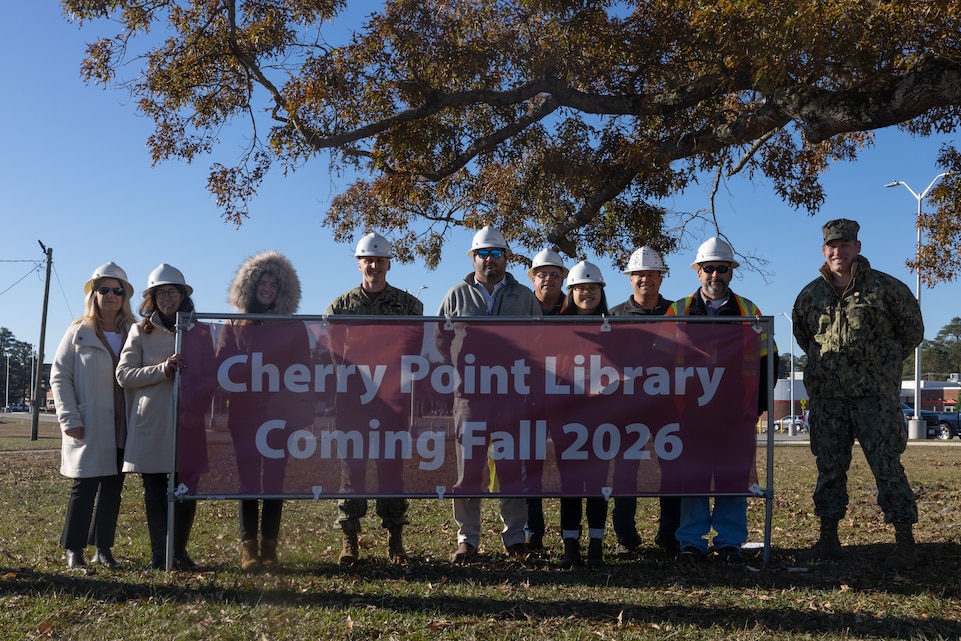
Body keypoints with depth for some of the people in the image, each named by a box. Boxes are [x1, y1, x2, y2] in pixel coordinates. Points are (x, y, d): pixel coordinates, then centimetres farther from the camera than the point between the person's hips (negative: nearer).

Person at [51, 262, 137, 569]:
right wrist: (70, 420, -9)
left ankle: (103, 548, 18)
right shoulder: (79, 333, 2)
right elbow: (59, 377, 0)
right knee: (84, 487, -1)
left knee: (113, 488, 7)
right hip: (89, 427, -2)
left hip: (123, 428, 3)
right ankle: (73, 550, 11)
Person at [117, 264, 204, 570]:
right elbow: (123, 374, 1)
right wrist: (162, 370, -12)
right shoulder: (140, 332, 10)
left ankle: (179, 551, 15)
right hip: (151, 424, 0)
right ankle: (159, 555, 10)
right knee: (154, 490, 3)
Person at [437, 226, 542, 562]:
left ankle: (515, 536, 16)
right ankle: (467, 539, 11)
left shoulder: (524, 297, 11)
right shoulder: (456, 296, 10)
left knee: (512, 468, 6)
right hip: (469, 395, 0)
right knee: (468, 469, 3)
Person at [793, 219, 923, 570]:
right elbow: (802, 334, 25)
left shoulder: (885, 287, -1)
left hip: (876, 395, -3)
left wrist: (885, 363, 10)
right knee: (829, 468, 8)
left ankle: (905, 542, 3)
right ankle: (828, 539, 17)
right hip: (827, 397, 4)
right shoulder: (810, 294, 9)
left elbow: (913, 329, 8)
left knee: (887, 465, -5)